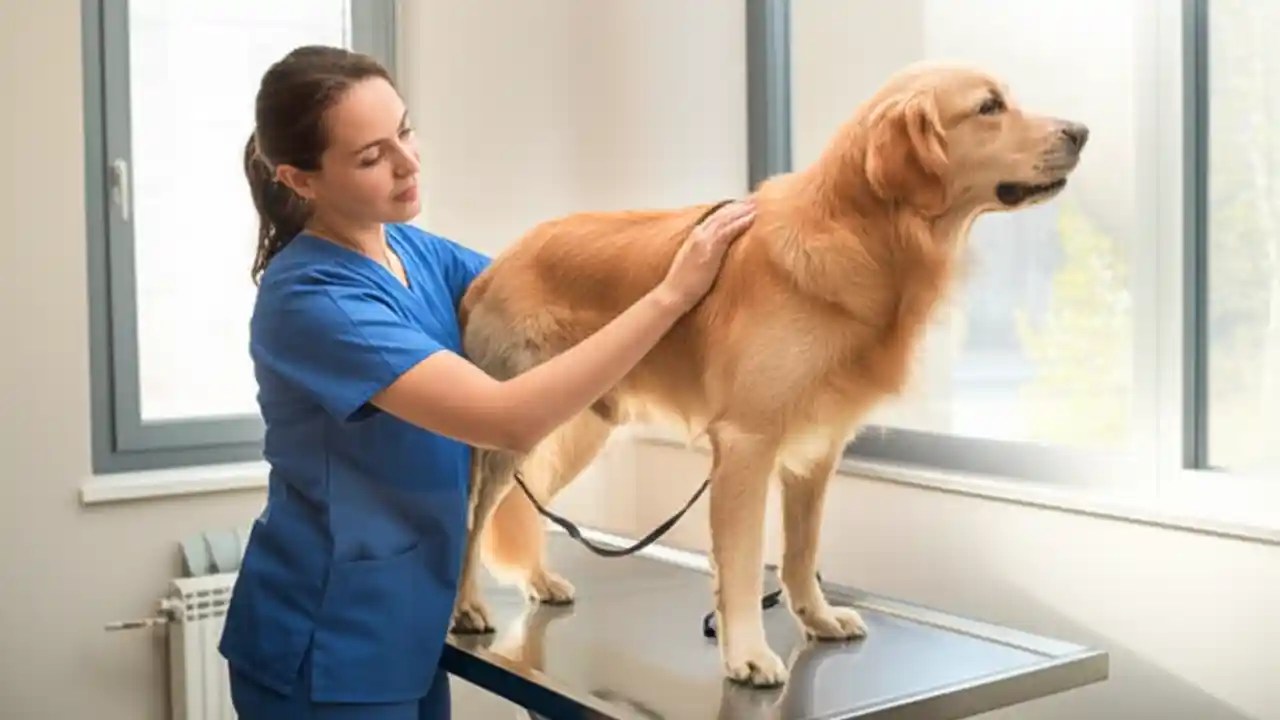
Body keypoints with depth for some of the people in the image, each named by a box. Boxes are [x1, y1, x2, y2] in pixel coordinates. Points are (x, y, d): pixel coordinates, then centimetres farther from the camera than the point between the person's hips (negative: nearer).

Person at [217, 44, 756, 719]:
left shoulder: (415, 250, 1)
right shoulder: (310, 297, -24)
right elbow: (510, 419, -30)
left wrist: (681, 247, -15)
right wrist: (672, 293, -28)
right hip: (325, 644, -7)